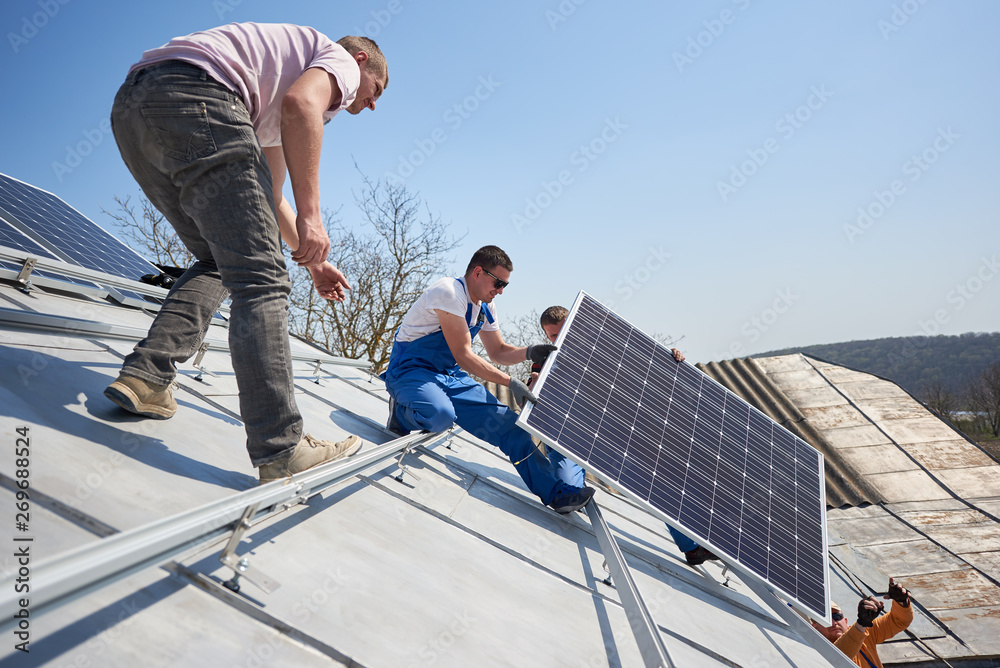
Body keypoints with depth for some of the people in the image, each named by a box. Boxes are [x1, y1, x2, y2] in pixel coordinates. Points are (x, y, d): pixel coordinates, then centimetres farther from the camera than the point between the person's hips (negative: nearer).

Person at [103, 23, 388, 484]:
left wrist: (312, 262, 38)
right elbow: (299, 104, -12)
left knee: (219, 263, 20)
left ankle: (144, 377, 5)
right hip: (193, 95, -9)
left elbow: (267, 198, 39)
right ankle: (281, 449, -14)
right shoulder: (341, 60, 15)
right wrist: (311, 215, -15)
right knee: (261, 279, -11)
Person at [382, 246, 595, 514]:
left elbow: (498, 351, 16)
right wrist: (511, 382, -26)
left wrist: (528, 352, -6)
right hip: (410, 371, -8)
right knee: (441, 416, -40)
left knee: (506, 421, -4)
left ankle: (554, 491, 2)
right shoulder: (449, 293, -21)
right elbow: (463, 356, -25)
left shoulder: (485, 307, 8)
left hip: (450, 376, 8)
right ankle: (403, 413, -4)